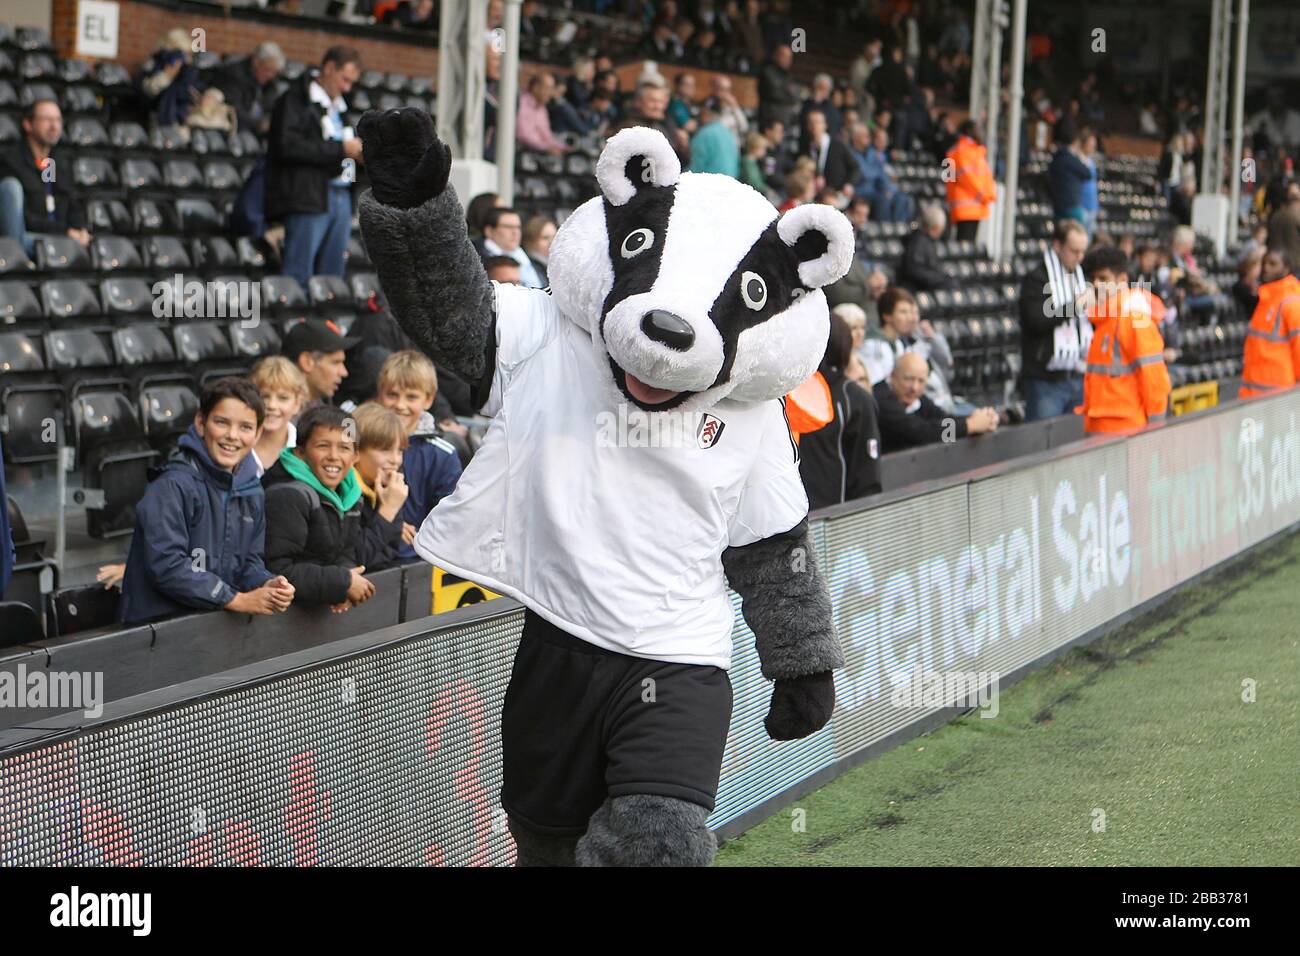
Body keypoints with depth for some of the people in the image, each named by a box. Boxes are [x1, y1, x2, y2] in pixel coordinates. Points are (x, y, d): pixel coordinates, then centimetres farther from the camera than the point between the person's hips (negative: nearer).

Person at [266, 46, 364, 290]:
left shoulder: (336, 106, 21)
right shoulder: (296, 100, -5)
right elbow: (288, 146, -18)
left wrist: (358, 154, 6)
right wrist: (340, 149, -15)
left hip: (340, 199, 8)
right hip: (307, 197, -8)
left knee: (332, 277, 7)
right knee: (298, 278, -10)